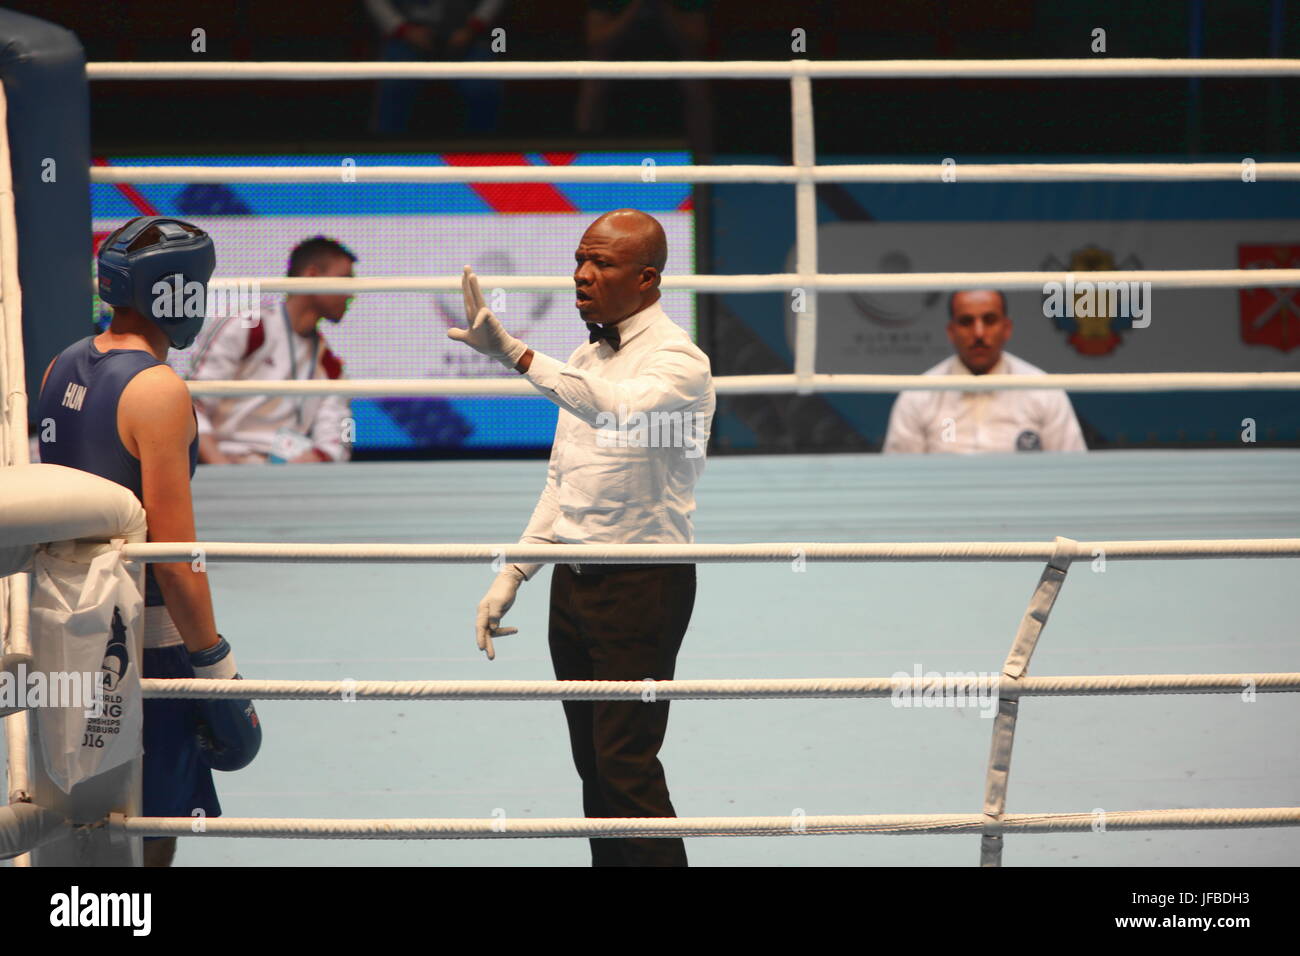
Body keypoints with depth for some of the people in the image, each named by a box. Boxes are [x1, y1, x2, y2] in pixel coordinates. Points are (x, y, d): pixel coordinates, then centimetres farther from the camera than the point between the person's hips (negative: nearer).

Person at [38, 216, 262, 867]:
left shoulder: (64, 366, 7)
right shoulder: (158, 391, -19)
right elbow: (174, 556, -21)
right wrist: (214, 662, -15)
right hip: (144, 636, -8)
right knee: (152, 834, 0)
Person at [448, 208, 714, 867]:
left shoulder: (677, 359, -12)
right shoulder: (585, 360, 14)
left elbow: (621, 410, -35)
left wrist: (514, 354, -43)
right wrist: (511, 575, 13)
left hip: (643, 586, -8)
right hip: (574, 582, 8)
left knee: (628, 764, -11)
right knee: (593, 764, 11)